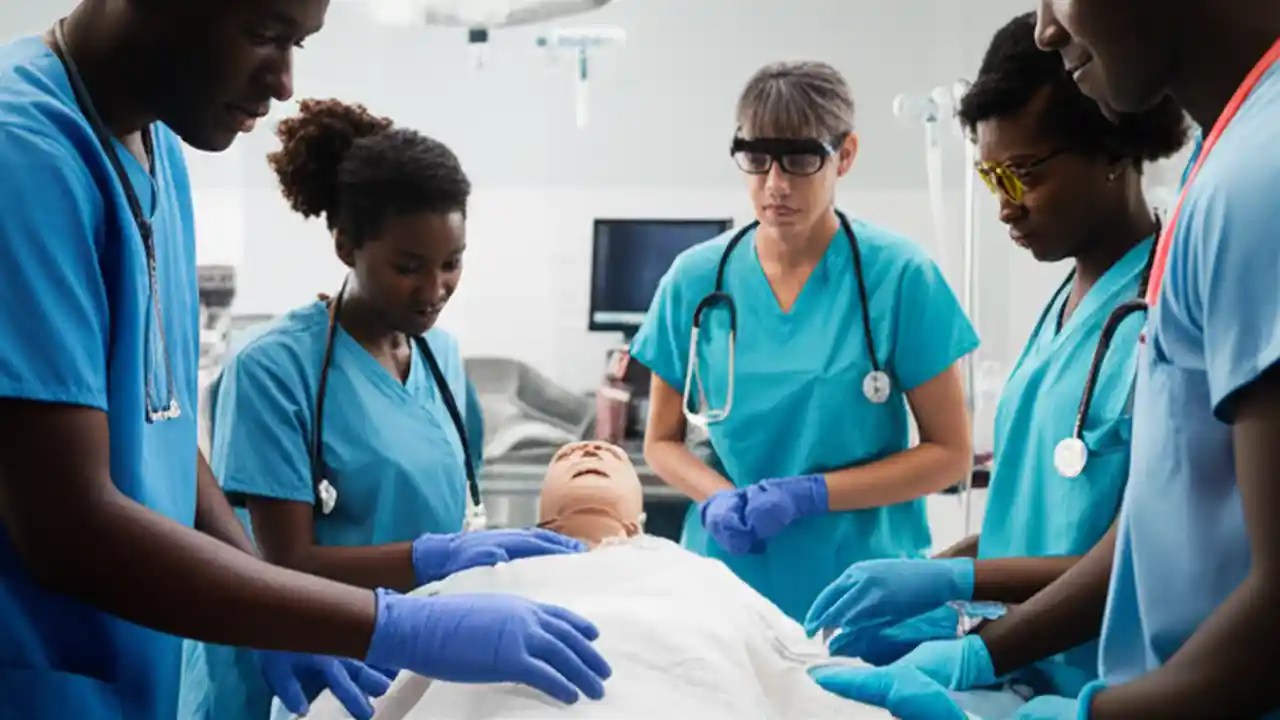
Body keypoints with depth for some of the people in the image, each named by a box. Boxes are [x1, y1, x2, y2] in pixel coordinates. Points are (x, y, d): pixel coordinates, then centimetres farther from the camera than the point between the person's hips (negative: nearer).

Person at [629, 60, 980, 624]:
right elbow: (662, 441, 9)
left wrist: (809, 494, -16)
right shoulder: (696, 280, 0)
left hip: (862, 593, -2)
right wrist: (718, 498, -12)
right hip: (728, 581, 2)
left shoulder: (899, 275, -8)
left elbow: (950, 453, -5)